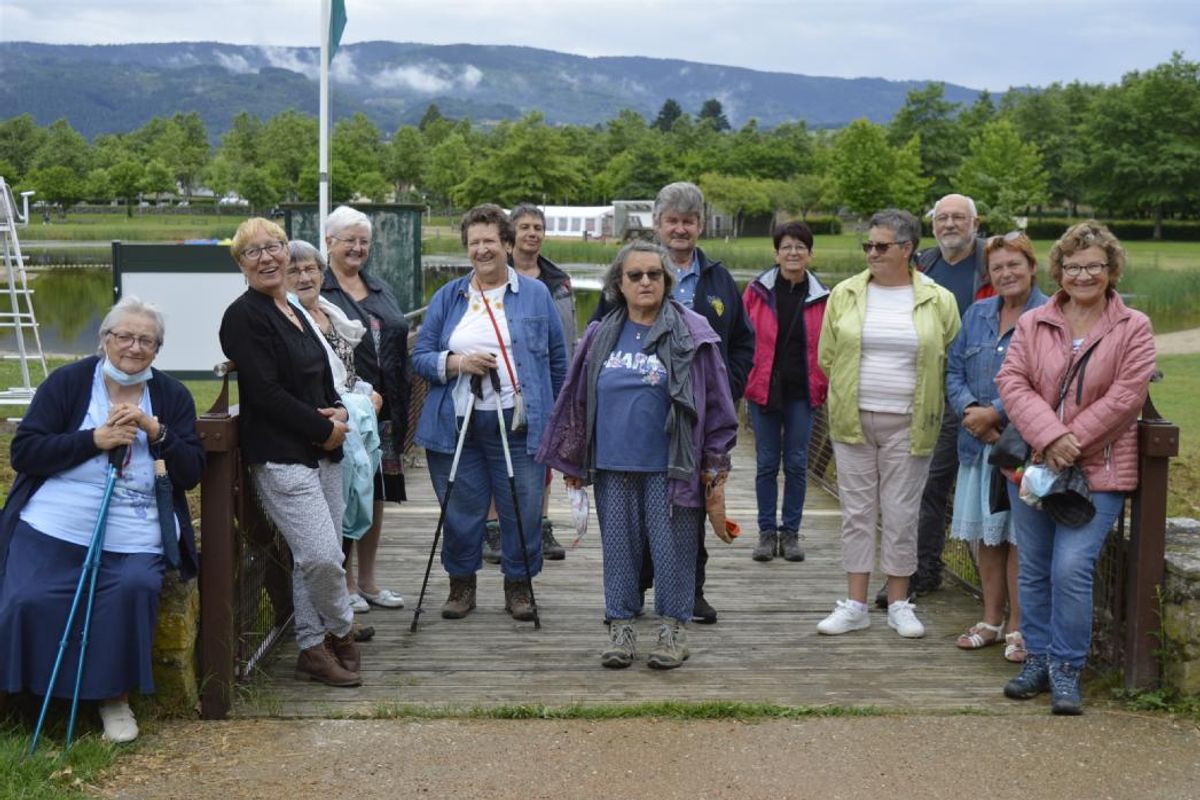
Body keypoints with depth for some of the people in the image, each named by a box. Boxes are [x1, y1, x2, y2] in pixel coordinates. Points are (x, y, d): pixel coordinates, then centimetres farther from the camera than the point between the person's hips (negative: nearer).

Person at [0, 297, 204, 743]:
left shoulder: (172, 396, 12)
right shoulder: (68, 382, 6)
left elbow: (192, 473, 6)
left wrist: (156, 430, -10)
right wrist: (95, 439, -12)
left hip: (134, 541, 1)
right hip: (51, 530, -1)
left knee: (135, 588, -29)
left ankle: (116, 697, -10)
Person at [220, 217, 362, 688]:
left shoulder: (296, 313, 17)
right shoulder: (244, 317, -9)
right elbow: (266, 392, -16)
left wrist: (339, 411, 1)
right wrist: (324, 429, -12)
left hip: (321, 451, 8)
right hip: (280, 455, -8)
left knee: (313, 557, 9)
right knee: (323, 556, -13)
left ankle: (313, 649, 19)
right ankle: (341, 631, 11)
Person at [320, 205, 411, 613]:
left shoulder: (381, 289, 18)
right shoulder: (315, 290, -4)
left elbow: (400, 344, 19)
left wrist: (401, 407, 12)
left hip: (382, 411, 7)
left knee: (376, 495, 12)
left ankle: (367, 580, 22)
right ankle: (345, 583, 10)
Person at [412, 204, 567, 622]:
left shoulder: (535, 294, 8)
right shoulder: (447, 297, 11)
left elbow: (558, 361, 11)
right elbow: (420, 357, 7)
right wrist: (457, 362, -13)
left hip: (518, 426, -1)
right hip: (455, 426, 1)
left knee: (522, 509, 1)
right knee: (460, 510, 6)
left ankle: (519, 585, 18)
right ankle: (461, 583, 23)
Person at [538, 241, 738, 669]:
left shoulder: (692, 334, -2)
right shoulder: (601, 336, 7)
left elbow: (715, 398, 0)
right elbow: (578, 399, 14)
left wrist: (715, 459, -1)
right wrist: (573, 459, 14)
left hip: (669, 468, -3)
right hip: (612, 465, 3)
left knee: (672, 547, 3)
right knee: (618, 547, 10)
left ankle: (673, 630, 17)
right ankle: (621, 628, 21)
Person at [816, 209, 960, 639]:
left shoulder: (938, 301, 0)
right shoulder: (844, 295, 5)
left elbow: (951, 362, 7)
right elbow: (828, 356, 11)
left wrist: (920, 401, 6)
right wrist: (856, 393, 9)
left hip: (907, 425, -1)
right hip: (853, 421, 2)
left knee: (901, 514, 4)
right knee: (857, 511, 5)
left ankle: (899, 604, 16)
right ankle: (855, 605, 12)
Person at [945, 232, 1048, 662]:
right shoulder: (977, 315, 13)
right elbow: (954, 370, 10)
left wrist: (995, 414, -17)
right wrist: (970, 411, -8)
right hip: (979, 442, 6)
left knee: (1020, 536, -1)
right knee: (986, 533, 12)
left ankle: (1017, 627, 10)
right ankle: (992, 620, 24)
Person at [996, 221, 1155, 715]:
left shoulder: (1133, 328, -2)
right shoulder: (1033, 324, 5)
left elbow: (1126, 396, -10)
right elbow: (1012, 382, -5)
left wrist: (1072, 440, -15)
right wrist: (1049, 437, -19)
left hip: (1097, 471, -4)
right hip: (1033, 464, 4)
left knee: (1071, 568, -13)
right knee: (1034, 570, 11)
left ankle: (1066, 669, 1)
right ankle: (1038, 659, 25)